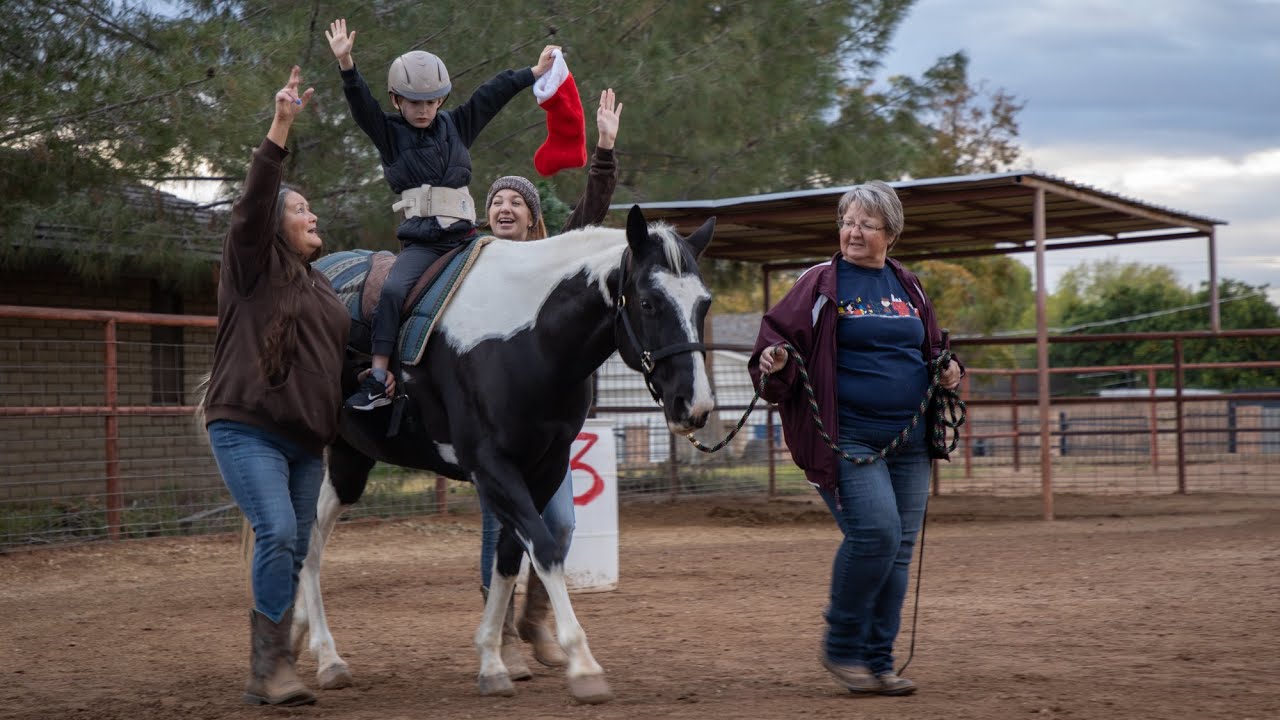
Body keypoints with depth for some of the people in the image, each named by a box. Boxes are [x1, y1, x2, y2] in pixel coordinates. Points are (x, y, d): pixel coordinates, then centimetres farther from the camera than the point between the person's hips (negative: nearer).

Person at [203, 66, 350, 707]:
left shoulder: (321, 289, 21)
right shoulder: (251, 266, 1)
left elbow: (342, 357, 30)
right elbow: (253, 201, -15)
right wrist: (280, 127, -24)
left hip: (307, 439, 7)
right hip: (248, 430, -7)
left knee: (294, 553, 5)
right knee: (277, 533, -24)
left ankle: (264, 673, 13)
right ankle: (274, 665, -21)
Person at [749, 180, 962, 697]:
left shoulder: (908, 287, 15)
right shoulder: (820, 285, -1)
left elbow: (931, 349, 25)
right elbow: (779, 334, -3)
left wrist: (949, 371, 5)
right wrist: (773, 362, -25)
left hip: (908, 441, 6)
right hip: (847, 437, -6)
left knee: (899, 548, 7)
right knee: (876, 530, -20)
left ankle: (878, 663, 17)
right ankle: (841, 648, -1)